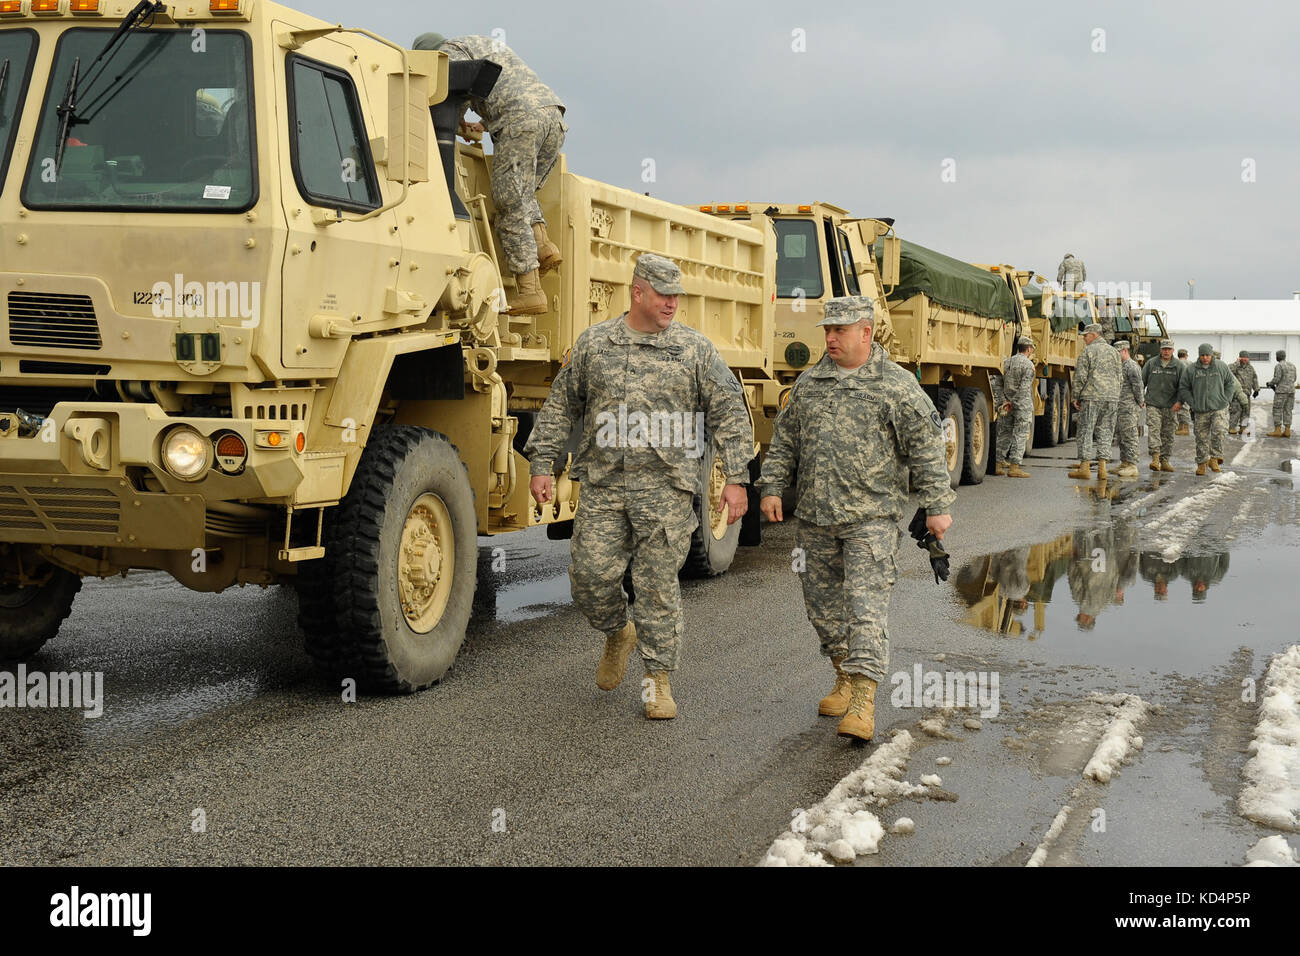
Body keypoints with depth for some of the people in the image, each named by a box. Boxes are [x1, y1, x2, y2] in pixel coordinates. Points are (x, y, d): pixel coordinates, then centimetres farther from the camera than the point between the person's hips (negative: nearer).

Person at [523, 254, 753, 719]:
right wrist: (541, 463, 7)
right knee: (591, 574, -2)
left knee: (658, 585, 0)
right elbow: (561, 406, 13)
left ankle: (658, 681, 13)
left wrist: (736, 479, -4)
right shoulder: (593, 343, 7)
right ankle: (617, 633, 29)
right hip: (602, 487, 2)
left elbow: (730, 414, 3)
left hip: (666, 490, -1)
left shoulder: (696, 349, 3)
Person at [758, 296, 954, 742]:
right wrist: (771, 487, 8)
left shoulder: (896, 385, -4)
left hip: (871, 516, -6)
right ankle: (845, 677, 29)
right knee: (822, 601, 11)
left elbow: (925, 448, -4)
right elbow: (785, 440, 17)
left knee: (866, 602, -12)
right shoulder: (808, 384, 11)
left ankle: (863, 700, -14)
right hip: (815, 517, 6)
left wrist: (937, 505, -8)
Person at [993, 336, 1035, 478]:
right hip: (1023, 404, -6)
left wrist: (1003, 401, 0)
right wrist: (1015, 403, -16)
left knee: (1004, 434, 12)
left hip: (1006, 403, 6)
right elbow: (1024, 387, -18)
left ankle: (998, 465, 14)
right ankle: (1014, 467, -6)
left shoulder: (1007, 362, 10)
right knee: (1020, 435, -3)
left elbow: (999, 384, 5)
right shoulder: (1028, 365, -10)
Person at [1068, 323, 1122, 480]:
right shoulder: (1112, 351, 14)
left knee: (1086, 431, -1)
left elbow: (1080, 376, -8)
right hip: (1111, 397, 5)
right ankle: (1102, 468, 3)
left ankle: (1085, 466, -3)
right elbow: (1120, 377, 15)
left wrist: (1077, 397, -1)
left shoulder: (1087, 351, -4)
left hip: (1092, 396, -5)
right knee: (1104, 432, 8)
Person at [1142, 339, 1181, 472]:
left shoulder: (1178, 366, 4)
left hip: (1170, 406, 1)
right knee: (1153, 430, -15)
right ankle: (1155, 458, -21)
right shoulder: (1151, 364, 4)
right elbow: (1142, 381, 9)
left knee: (1168, 434, 5)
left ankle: (1164, 461, 12)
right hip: (1153, 404, -1)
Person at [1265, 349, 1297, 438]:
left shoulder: (1278, 366, -11)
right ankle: (1287, 431, 4)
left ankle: (1277, 431, -4)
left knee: (1277, 411, -1)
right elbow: (1293, 379, 18)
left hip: (1281, 391, -7)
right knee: (1287, 411, 8)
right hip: (1291, 391, 7)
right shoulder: (1292, 366, 12)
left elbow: (1276, 379, -16)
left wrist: (1270, 383, 4)